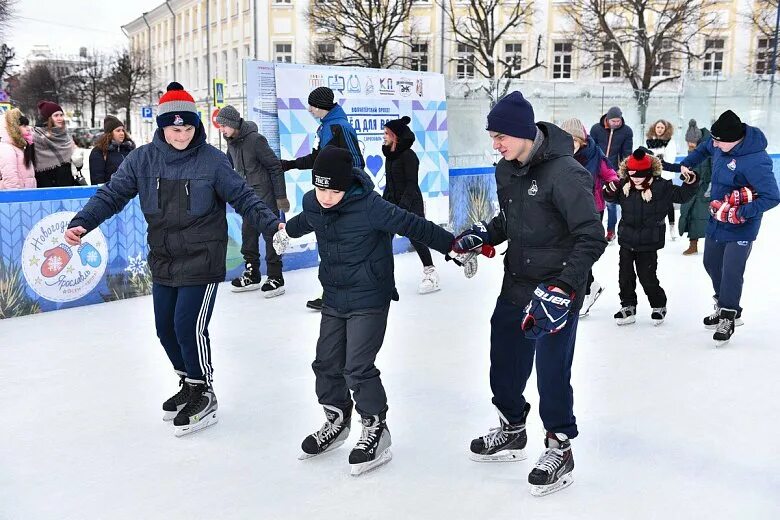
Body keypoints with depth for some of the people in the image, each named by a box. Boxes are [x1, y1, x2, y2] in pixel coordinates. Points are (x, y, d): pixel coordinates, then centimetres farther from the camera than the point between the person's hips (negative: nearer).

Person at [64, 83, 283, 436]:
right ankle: (188, 384, 35)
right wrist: (82, 223, -13)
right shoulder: (143, 159, -1)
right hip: (163, 260, 5)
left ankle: (203, 396, 13)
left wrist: (272, 224, -17)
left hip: (201, 260, -5)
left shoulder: (212, 160, -9)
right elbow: (112, 194, 1)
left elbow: (243, 198, -5)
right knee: (165, 328, 11)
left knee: (188, 327, -8)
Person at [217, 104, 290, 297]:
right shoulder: (231, 142, 6)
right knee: (248, 232, 11)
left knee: (270, 233, -3)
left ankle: (276, 279, 3)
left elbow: (275, 167, -15)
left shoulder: (255, 139, -18)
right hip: (248, 195, 8)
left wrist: (281, 196, -14)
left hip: (265, 195, -8)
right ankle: (252, 275, 24)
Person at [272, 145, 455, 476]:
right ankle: (337, 422, 34)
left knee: (358, 367, -9)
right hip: (334, 299, 7)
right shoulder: (312, 203, -4)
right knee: (326, 363, 12)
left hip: (369, 300, -6)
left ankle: (376, 429, 12)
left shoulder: (370, 206, -23)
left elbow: (413, 225, -18)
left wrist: (455, 247, -16)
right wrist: (285, 233, 41)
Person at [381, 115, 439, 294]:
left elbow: (412, 183, -18)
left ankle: (430, 273, 6)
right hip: (393, 202, 8)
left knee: (416, 237, -6)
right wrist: (384, 202, 16)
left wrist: (403, 205, -25)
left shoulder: (408, 155, -15)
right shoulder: (390, 155, 10)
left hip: (411, 203, -8)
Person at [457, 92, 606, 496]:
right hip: (515, 286, 8)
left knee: (551, 373, 1)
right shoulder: (506, 171, 4)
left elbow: (592, 238, -23)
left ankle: (559, 448, 24)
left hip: (555, 293, -8)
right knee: (504, 364, 17)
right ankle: (511, 431, 41)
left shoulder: (564, 174, -21)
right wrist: (480, 236, 2)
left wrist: (561, 289, -29)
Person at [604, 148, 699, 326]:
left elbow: (681, 195, -5)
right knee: (625, 275, 10)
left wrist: (690, 183, -22)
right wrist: (610, 191, -5)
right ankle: (628, 306, 25)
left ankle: (659, 306, 26)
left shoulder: (661, 187, -12)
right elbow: (615, 198, 16)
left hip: (648, 243, -4)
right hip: (626, 239, 4)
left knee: (648, 277, 3)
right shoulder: (624, 185, -2)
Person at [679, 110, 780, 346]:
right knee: (711, 264, 19)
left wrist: (740, 213, -32)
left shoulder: (755, 161, -32)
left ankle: (728, 317, 15)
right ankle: (723, 305, 39)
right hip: (717, 219, 8)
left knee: (731, 272, -6)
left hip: (740, 228, -8)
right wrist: (687, 164, 10)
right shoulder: (721, 144, -8)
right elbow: (705, 148, 17)